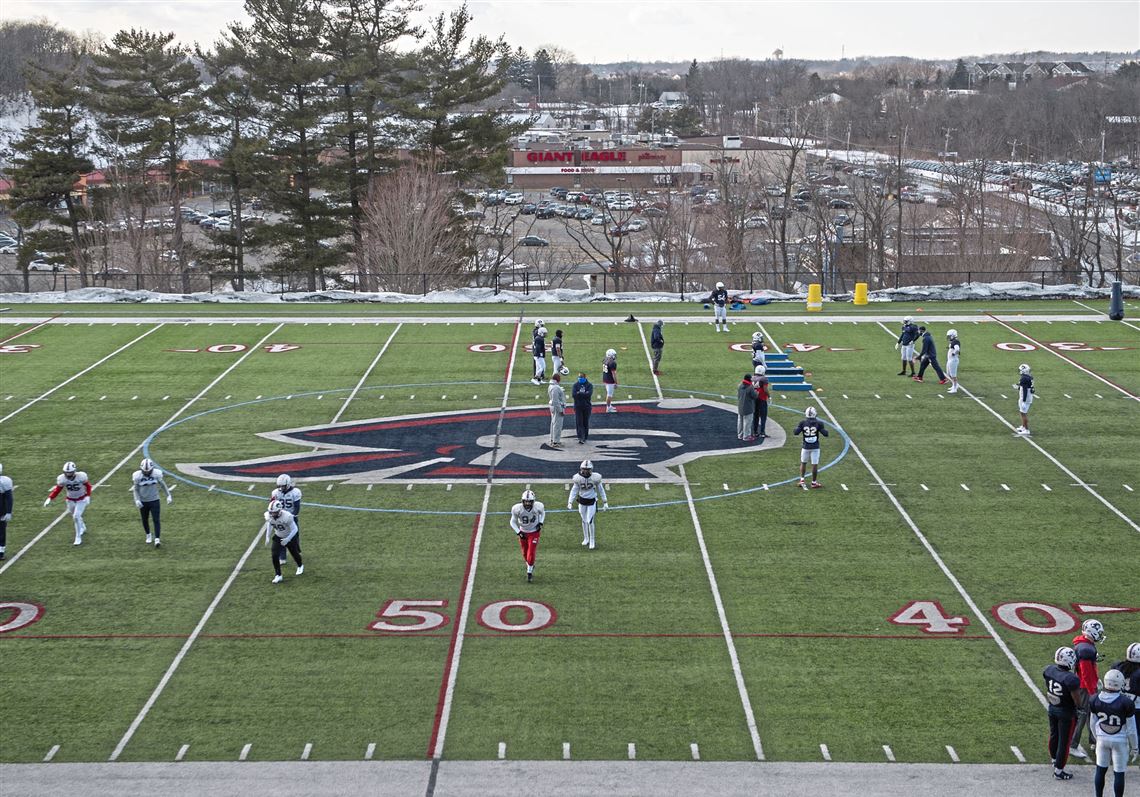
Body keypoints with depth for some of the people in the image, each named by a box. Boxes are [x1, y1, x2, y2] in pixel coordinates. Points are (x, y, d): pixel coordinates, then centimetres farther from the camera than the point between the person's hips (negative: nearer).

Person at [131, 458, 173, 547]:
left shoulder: (157, 474, -12)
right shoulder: (137, 476, -14)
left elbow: (163, 485, 2)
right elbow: (135, 489, -4)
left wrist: (168, 496, -2)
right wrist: (137, 500, -18)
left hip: (154, 500, -1)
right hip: (143, 502, 1)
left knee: (156, 520, -9)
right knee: (145, 520, 14)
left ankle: (157, 539, -10)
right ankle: (148, 535, 38)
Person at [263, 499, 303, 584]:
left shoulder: (287, 516, -37)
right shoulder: (269, 515, -23)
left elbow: (294, 529, -25)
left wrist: (287, 539, -30)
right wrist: (267, 537, -4)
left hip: (290, 537, -3)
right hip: (278, 537, 3)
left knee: (295, 554, 18)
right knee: (275, 555, -12)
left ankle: (300, 566, 51)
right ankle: (278, 576, 2)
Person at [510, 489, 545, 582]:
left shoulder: (538, 506, -23)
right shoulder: (517, 509, -25)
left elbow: (542, 512, 4)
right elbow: (513, 522, -8)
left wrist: (540, 523, -9)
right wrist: (518, 532, -17)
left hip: (534, 532, -1)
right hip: (523, 532, 1)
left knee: (531, 554, -8)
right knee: (525, 554, 14)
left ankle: (529, 572, 12)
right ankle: (530, 566, 44)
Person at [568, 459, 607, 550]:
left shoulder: (595, 477, -17)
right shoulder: (578, 478, -13)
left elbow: (601, 490, -3)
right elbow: (574, 490, -3)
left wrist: (605, 502, 1)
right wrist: (570, 502, -10)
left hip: (592, 501, -2)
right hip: (582, 501, 2)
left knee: (590, 521, -7)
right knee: (584, 521, 13)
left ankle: (592, 541, 10)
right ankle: (586, 539, 32)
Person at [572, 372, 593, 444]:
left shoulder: (589, 385, 1)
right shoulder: (576, 385, 4)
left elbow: (589, 394, -16)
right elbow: (573, 394, -11)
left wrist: (579, 393, -12)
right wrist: (584, 394, -12)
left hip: (587, 406, 0)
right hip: (578, 406, 0)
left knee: (586, 423, 8)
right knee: (578, 423, -9)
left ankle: (585, 437, 20)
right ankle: (580, 438, -11)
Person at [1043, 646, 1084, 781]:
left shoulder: (1049, 670, -12)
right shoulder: (1072, 679, -31)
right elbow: (1078, 702, -23)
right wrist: (1081, 693, -3)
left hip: (1052, 709, 6)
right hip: (1066, 714, -6)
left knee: (1054, 735, 26)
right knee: (1064, 741, 10)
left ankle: (1055, 760, 49)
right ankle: (1058, 771, 21)